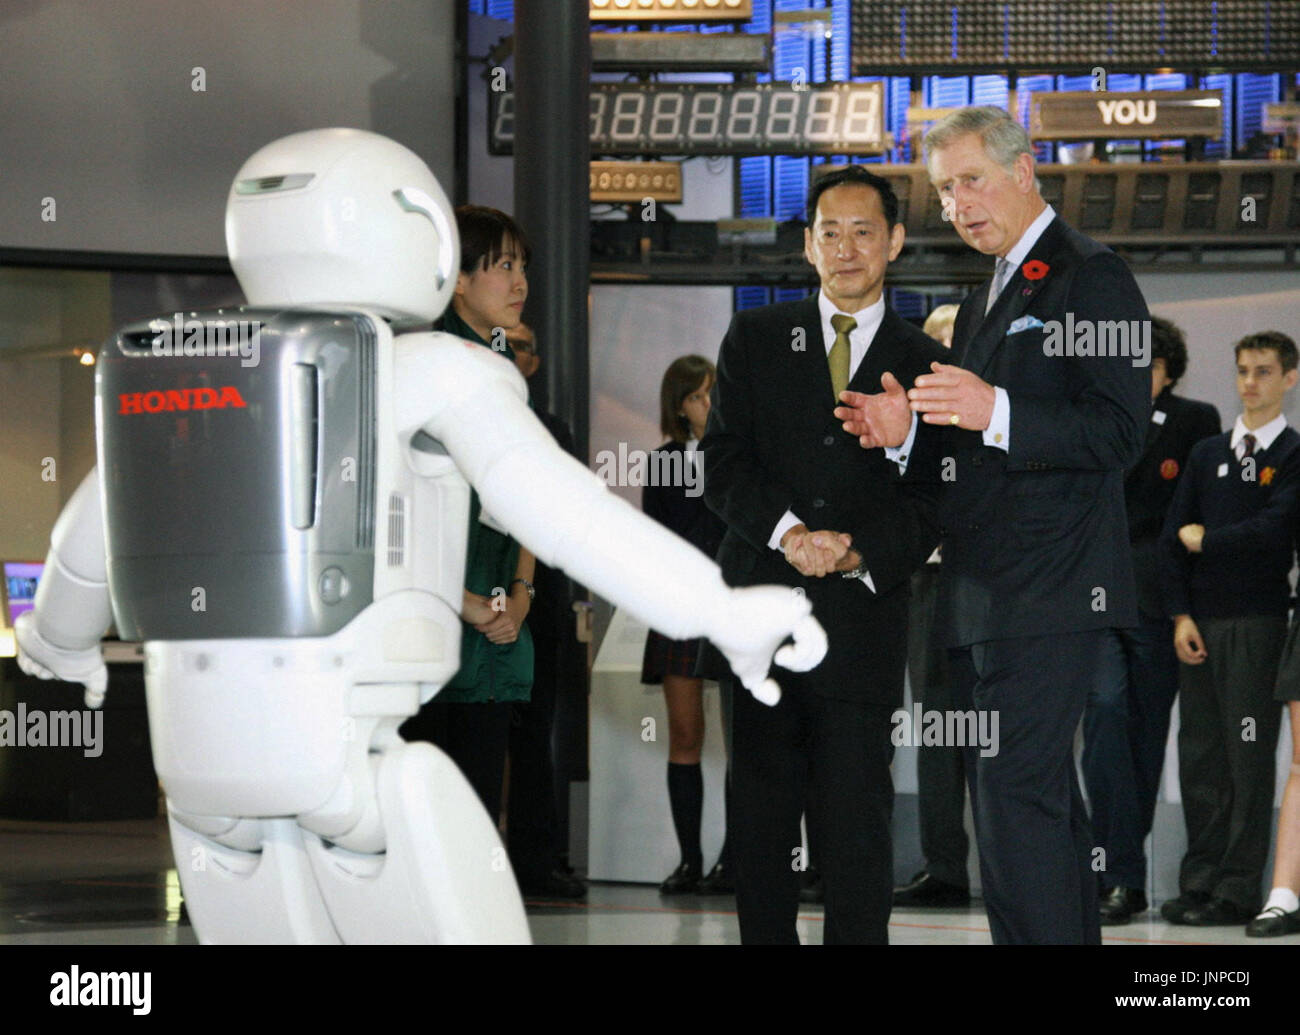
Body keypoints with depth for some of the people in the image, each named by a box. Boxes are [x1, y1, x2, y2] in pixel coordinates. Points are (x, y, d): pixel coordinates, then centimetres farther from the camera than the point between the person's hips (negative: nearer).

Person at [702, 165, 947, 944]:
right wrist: (787, 531, -14)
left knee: (857, 818, -4)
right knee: (758, 818, 5)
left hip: (863, 612, -2)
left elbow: (932, 500, 3)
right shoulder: (755, 339, 13)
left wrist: (857, 553, -15)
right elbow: (723, 464, 3)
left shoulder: (924, 364, 9)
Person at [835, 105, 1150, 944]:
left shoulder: (1090, 275, -6)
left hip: (1050, 593, -10)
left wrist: (995, 414, -27)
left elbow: (1120, 433, -16)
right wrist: (909, 432, 4)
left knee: (1015, 802, -16)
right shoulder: (986, 299, 23)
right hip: (984, 602, 10)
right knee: (1043, 803, 12)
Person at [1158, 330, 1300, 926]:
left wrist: (1205, 540, -1)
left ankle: (1238, 890, -2)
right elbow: (1173, 536, 11)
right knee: (1199, 755, 6)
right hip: (1199, 624, 5)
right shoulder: (1208, 454, 14)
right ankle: (1199, 880, 11)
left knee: (1249, 758, -4)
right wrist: (1181, 615, 1)